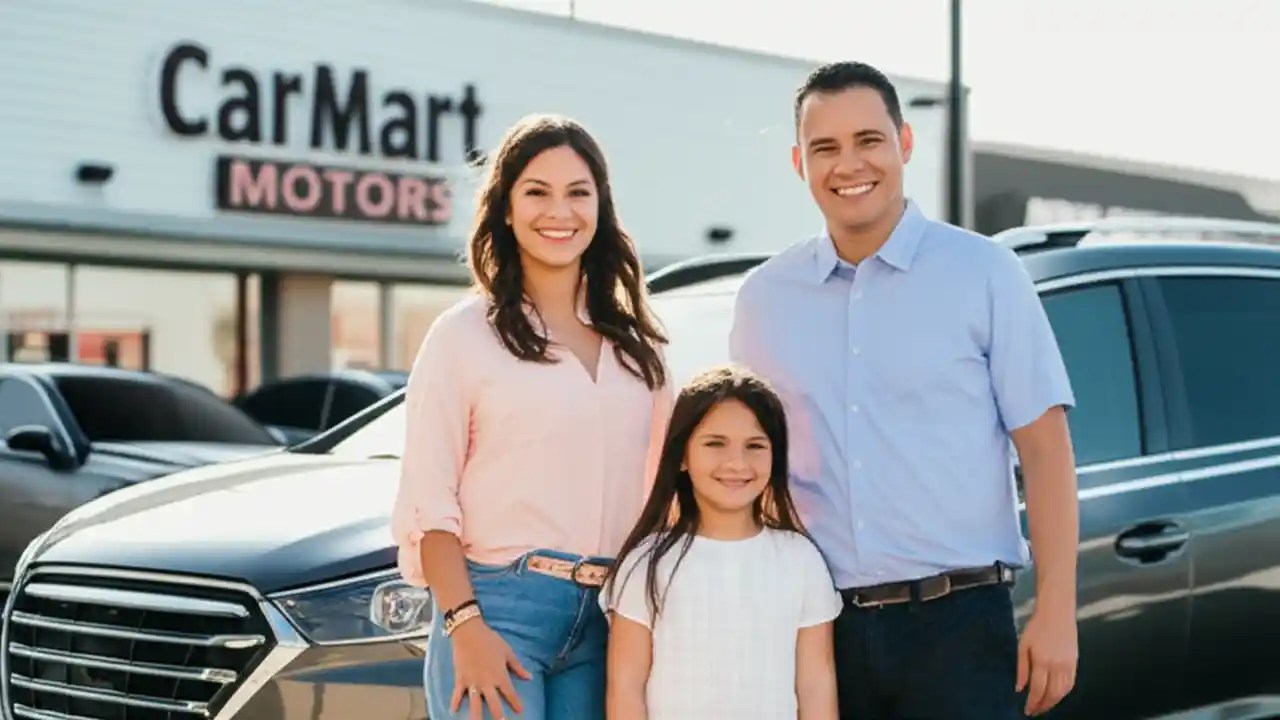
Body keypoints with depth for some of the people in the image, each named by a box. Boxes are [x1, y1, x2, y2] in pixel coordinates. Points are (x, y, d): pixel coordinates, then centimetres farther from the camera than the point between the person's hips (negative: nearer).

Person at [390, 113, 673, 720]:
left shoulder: (636, 345, 14)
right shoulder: (464, 334, 0)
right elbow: (428, 499, -5)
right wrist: (464, 625, -15)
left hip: (609, 620, 5)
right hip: (500, 607, -4)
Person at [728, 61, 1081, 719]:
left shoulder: (984, 274, 0)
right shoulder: (762, 297, 9)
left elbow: (1044, 449, -2)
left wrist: (1055, 613, -9)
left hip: (958, 619, -3)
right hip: (820, 628, 3)